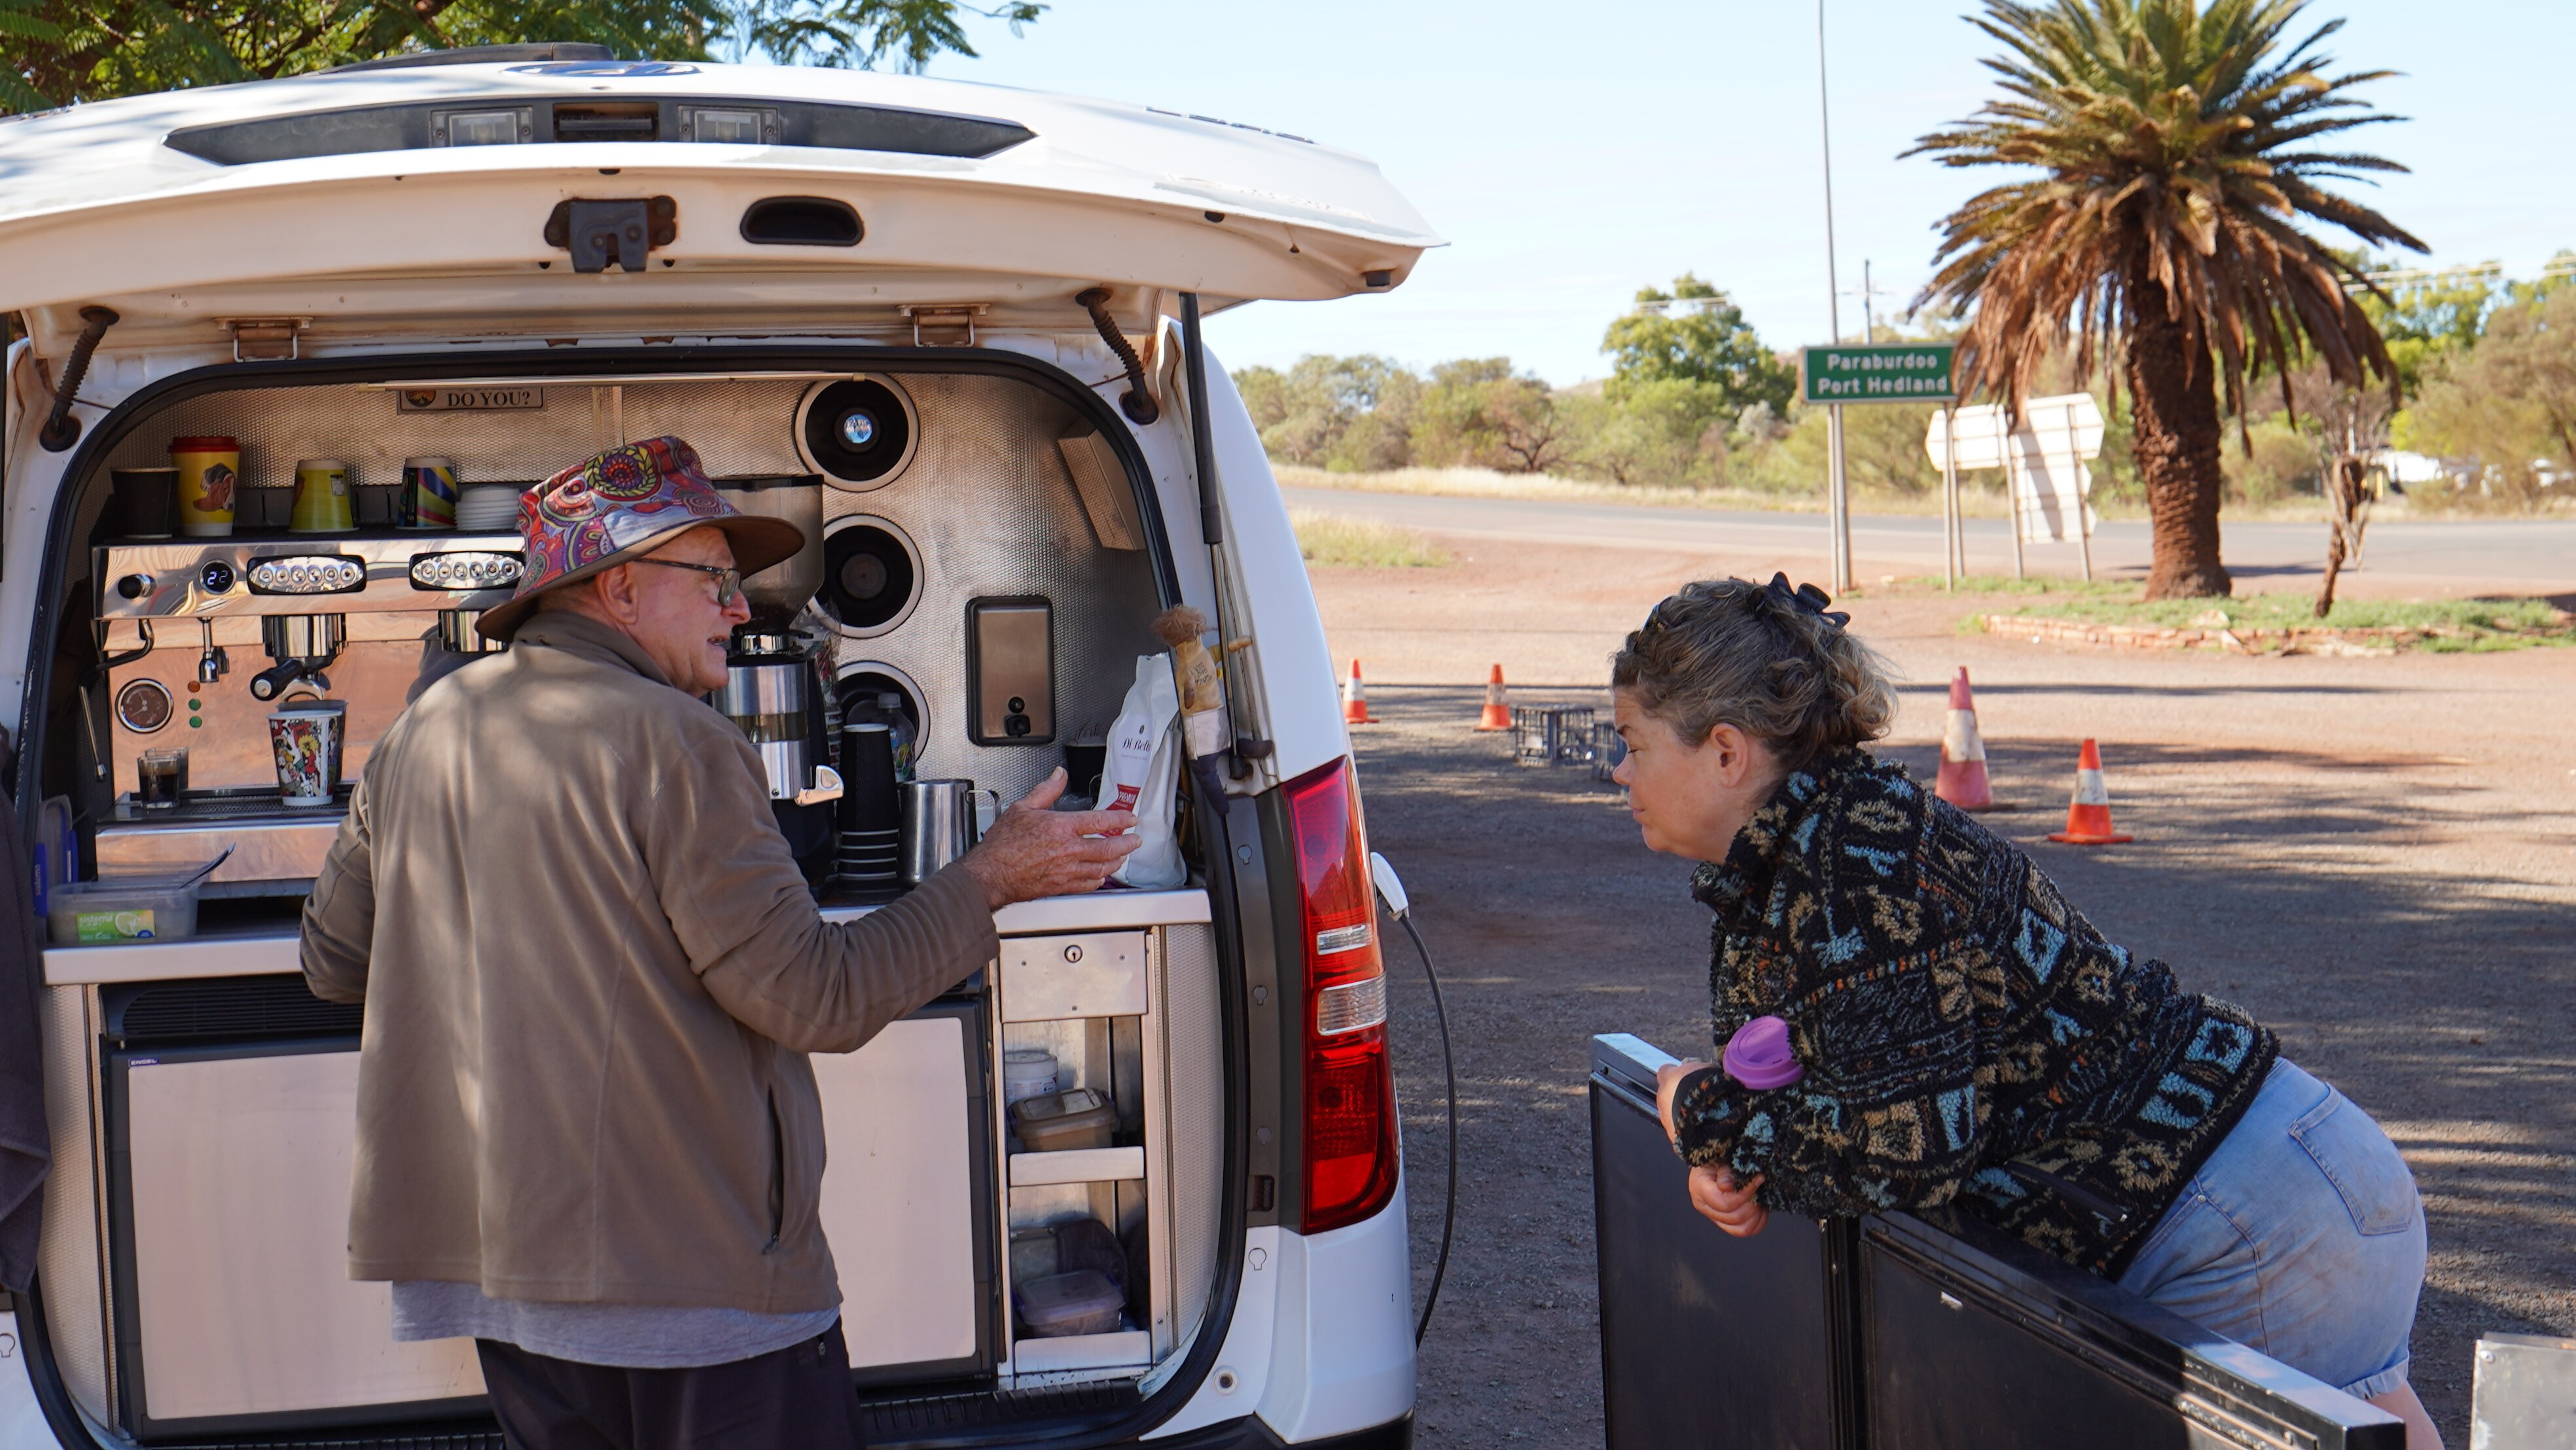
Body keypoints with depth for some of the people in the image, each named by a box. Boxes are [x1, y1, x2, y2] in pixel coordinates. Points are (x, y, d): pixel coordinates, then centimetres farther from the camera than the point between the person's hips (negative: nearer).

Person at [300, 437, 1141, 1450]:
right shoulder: (674, 744, -13)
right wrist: (988, 881, -4)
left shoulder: (422, 732, 9)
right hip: (698, 1280, -7)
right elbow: (818, 999, -16)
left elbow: (333, 960, 19)